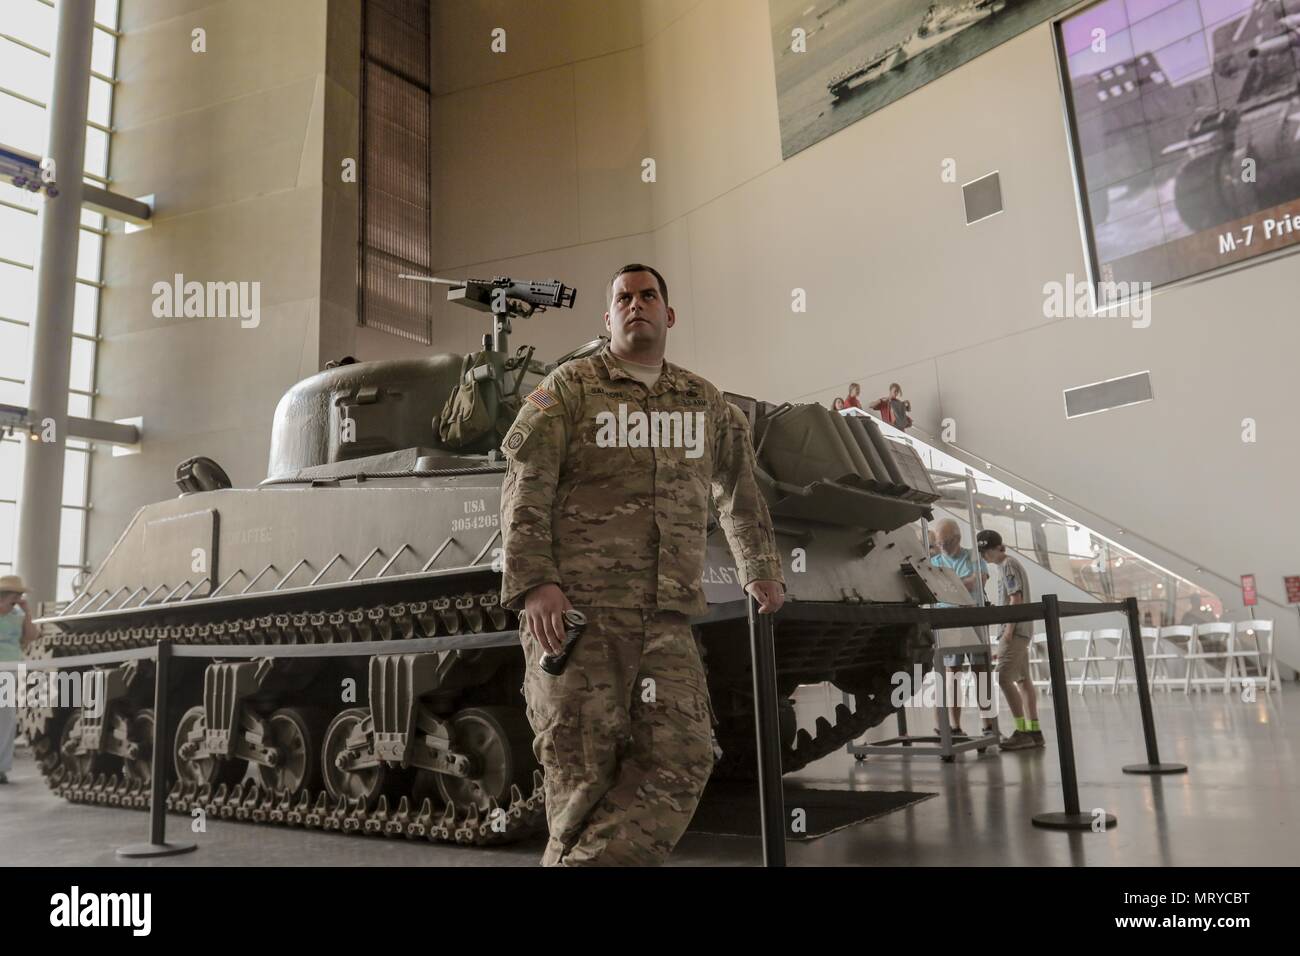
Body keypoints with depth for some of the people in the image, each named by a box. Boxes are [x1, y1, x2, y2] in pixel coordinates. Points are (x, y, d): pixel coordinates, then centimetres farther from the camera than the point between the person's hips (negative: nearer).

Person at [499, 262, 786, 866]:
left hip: (666, 622, 4)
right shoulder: (568, 389, 5)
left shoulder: (706, 404, 18)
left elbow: (739, 492, 31)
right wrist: (534, 583, -15)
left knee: (681, 761, -9)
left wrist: (760, 570, 27)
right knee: (585, 771, -2)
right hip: (574, 612, -4)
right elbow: (525, 493, -4)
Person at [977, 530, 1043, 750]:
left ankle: (1022, 731, -13)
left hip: (1015, 630, -10)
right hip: (1020, 630, 10)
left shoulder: (1008, 565, -11)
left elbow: (1016, 598, -18)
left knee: (1004, 678, -13)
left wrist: (1009, 630, -19)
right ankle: (1034, 730, 10)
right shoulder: (1010, 564, 18)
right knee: (1023, 680, 9)